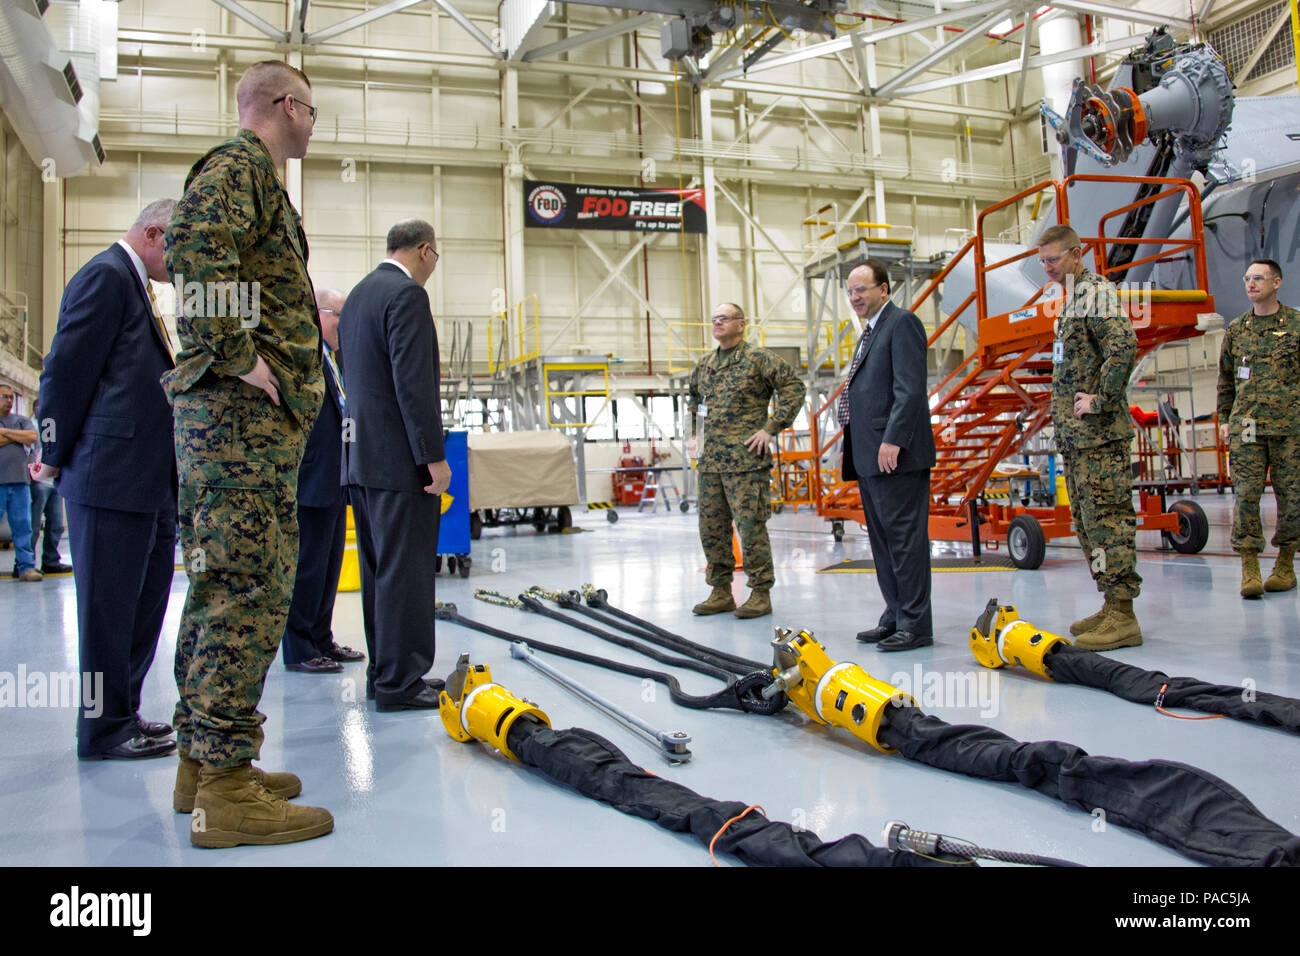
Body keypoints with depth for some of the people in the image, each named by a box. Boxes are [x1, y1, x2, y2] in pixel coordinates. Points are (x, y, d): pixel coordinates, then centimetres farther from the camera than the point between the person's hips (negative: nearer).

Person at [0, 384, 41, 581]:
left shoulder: (22, 420, 18)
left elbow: (32, 437, -2)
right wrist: (18, 437, -1)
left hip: (19, 480, 2)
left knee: (22, 526, 1)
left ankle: (26, 566, 2)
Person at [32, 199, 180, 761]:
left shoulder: (131, 284, 21)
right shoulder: (106, 276, -8)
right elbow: (67, 370, -13)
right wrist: (56, 458, -8)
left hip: (147, 482, 10)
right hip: (111, 478, -10)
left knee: (144, 603, 14)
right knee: (109, 607, -1)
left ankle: (122, 715, 26)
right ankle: (105, 730, 10)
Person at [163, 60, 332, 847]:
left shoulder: (250, 174, 27)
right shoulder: (241, 165, -4)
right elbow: (195, 246, -22)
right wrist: (237, 356, -21)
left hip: (247, 412, 11)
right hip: (244, 409, -11)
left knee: (224, 589, 12)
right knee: (247, 590, -11)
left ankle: (204, 761, 21)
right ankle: (224, 790, -5)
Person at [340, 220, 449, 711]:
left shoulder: (358, 294, 19)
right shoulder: (407, 294, -12)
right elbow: (413, 381, -20)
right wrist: (434, 456, -19)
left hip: (361, 456, 10)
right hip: (399, 457, -10)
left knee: (379, 570, 14)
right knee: (405, 572, -5)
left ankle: (384, 671, 22)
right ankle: (399, 683, 0)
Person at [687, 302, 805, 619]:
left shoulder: (758, 358, -4)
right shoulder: (704, 364, 17)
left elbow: (794, 387, -9)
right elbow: (694, 399, 34)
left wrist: (771, 428, -12)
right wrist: (696, 433, 22)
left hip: (745, 460, -7)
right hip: (709, 462, 7)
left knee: (750, 527, -6)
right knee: (711, 528, 9)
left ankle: (761, 593, 5)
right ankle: (721, 591, 20)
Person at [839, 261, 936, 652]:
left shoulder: (902, 323, -6)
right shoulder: (870, 332, 23)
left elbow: (910, 388, -17)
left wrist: (892, 441, -23)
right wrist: (849, 450, 19)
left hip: (896, 456, -10)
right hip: (869, 458, 10)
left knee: (905, 539, -7)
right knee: (882, 541, 12)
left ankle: (915, 625, -1)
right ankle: (895, 616, 20)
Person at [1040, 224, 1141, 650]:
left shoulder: (1096, 291, -9)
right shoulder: (1073, 297, 21)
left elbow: (1124, 345, -26)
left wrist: (1100, 400, -21)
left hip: (1099, 432, -10)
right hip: (1076, 436, 10)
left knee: (1106, 518, -10)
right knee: (1087, 520, 12)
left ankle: (1123, 617, -7)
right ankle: (1112, 607, 20)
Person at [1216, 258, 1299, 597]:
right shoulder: (1236, 329, 11)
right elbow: (1226, 378, 18)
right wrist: (1224, 419, 13)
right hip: (1246, 426, 1)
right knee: (1245, 494, -6)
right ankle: (1249, 569, -2)